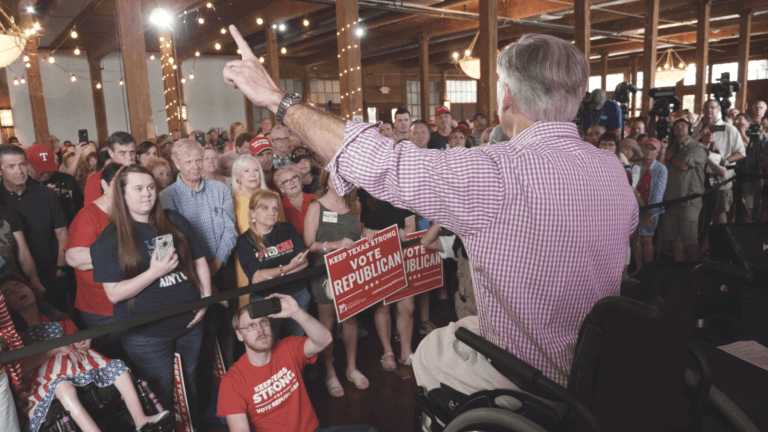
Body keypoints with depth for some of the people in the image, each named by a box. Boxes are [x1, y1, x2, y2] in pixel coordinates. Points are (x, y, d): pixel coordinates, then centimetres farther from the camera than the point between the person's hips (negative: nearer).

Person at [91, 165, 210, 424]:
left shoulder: (175, 221, 4)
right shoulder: (110, 238, -8)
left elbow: (199, 261, 9)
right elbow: (114, 293, -13)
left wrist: (206, 299, -2)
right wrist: (155, 272, -25)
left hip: (190, 323, 4)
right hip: (147, 334, -4)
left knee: (191, 385, 20)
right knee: (162, 393, 10)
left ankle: (195, 425, 42)